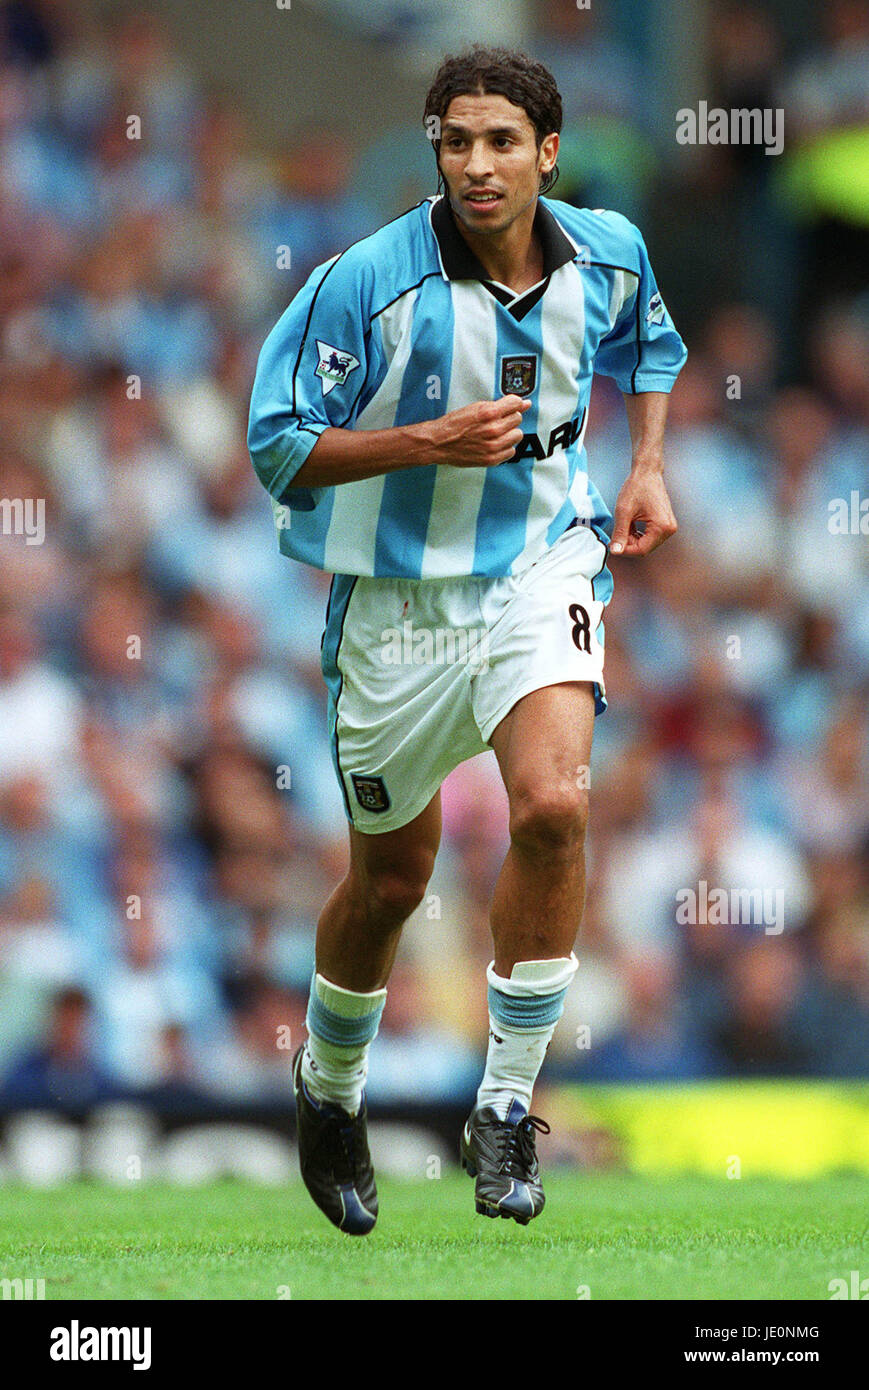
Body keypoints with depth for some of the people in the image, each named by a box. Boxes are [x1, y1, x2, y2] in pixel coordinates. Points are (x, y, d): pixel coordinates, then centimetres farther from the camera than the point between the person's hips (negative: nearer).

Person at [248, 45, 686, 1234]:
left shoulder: (607, 254, -5)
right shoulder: (370, 282, -19)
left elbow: (650, 344, 20)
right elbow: (280, 444, -13)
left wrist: (648, 468, 6)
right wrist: (428, 442, -24)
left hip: (542, 566, 1)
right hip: (398, 591, -1)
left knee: (554, 804, -24)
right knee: (391, 878, 11)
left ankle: (508, 1105, -12)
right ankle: (329, 1090, 41)